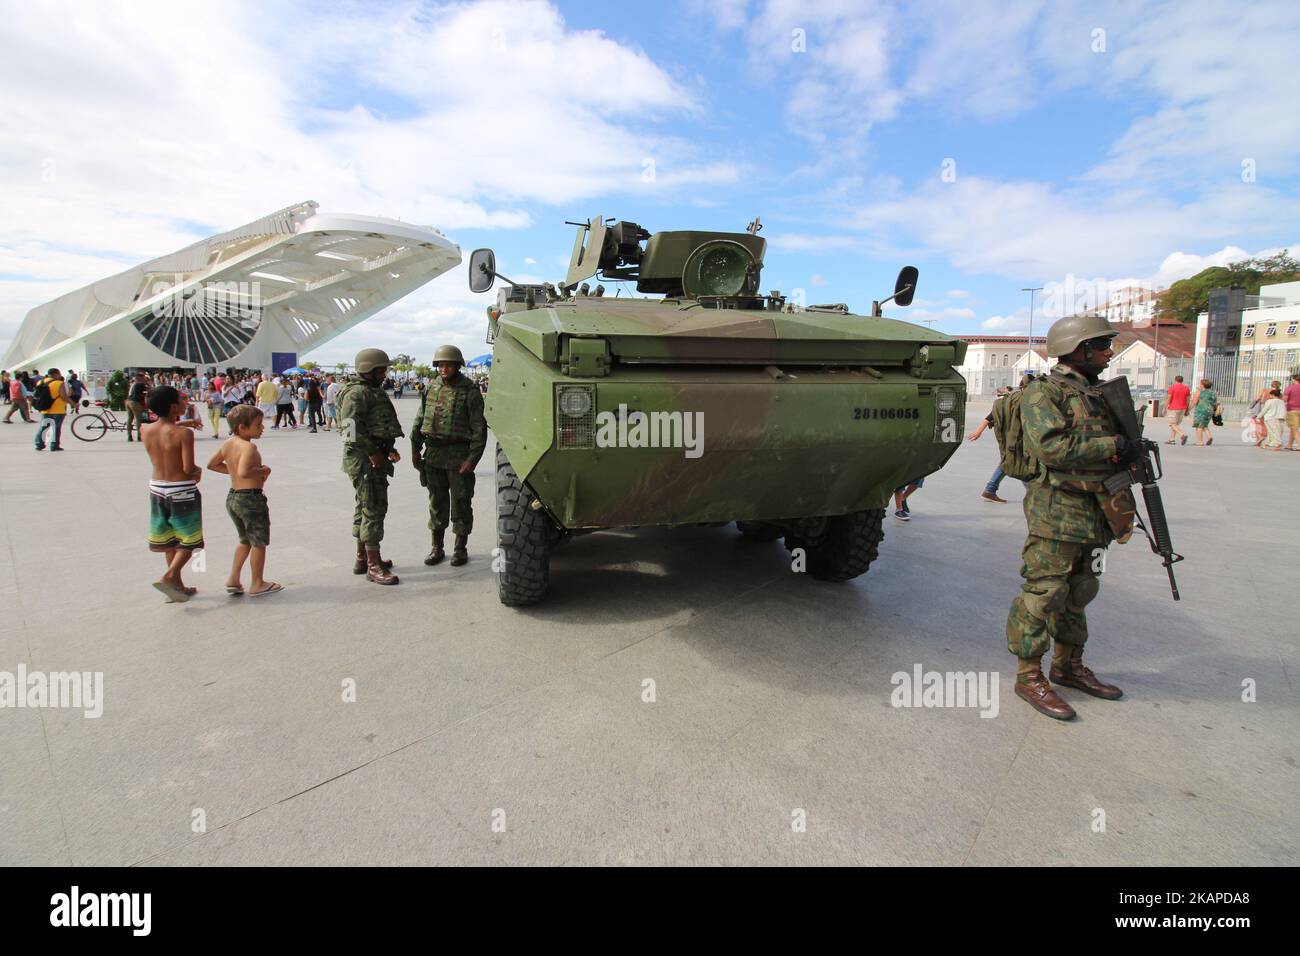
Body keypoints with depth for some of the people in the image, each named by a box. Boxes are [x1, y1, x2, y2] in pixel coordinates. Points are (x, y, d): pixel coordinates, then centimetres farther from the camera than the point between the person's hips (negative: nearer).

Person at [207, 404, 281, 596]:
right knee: (259, 542, 7)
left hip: (232, 497, 9)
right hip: (251, 498, -9)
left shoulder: (228, 443, 5)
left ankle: (233, 580, 25)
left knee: (245, 540, 25)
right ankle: (257, 584, 17)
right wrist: (262, 470, -19)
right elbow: (244, 472, -35)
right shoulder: (249, 447, -22)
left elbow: (212, 464, 16)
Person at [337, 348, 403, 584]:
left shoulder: (373, 391, 18)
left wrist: (388, 449, 14)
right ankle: (374, 565, -4)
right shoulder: (357, 393, -14)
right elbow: (351, 427, -25)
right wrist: (373, 453, -21)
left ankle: (362, 558, 27)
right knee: (373, 509, -8)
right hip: (364, 459, -10)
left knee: (366, 507, 16)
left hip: (375, 456, 10)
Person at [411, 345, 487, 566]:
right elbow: (419, 419, 15)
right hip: (433, 455, 5)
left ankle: (461, 548, 18)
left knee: (460, 503, 4)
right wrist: (415, 448, 10)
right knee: (437, 502, 13)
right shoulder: (431, 388, 8)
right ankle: (437, 547, 25)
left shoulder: (470, 392, -7)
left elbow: (479, 429, -10)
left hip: (459, 456, -5)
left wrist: (472, 458, -15)